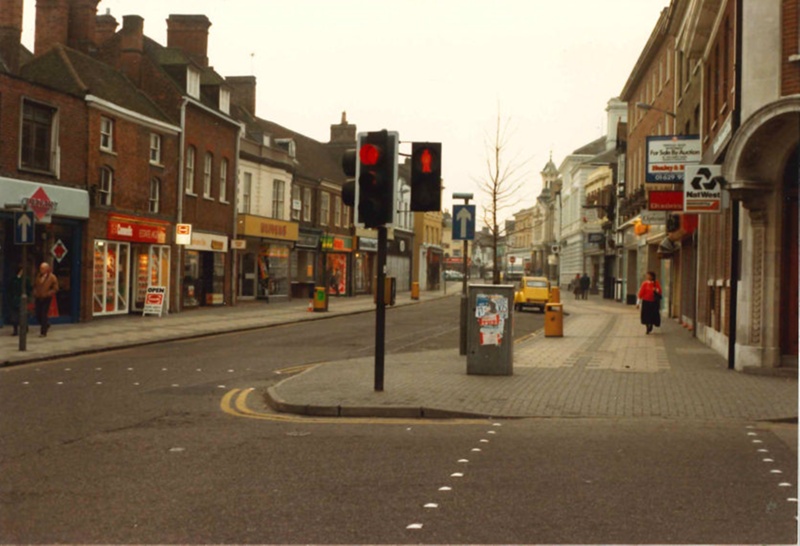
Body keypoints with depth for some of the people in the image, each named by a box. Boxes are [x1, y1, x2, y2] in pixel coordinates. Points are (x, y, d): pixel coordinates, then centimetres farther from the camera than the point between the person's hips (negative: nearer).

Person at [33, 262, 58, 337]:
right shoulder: (38, 276, 8)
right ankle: (46, 324, 31)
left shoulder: (52, 277, -7)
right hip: (38, 298, 5)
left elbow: (55, 288, -6)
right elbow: (35, 285, 22)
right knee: (38, 315, 3)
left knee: (44, 314, -7)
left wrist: (47, 294, -15)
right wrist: (35, 292, 4)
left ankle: (43, 332, 0)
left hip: (46, 298, -5)